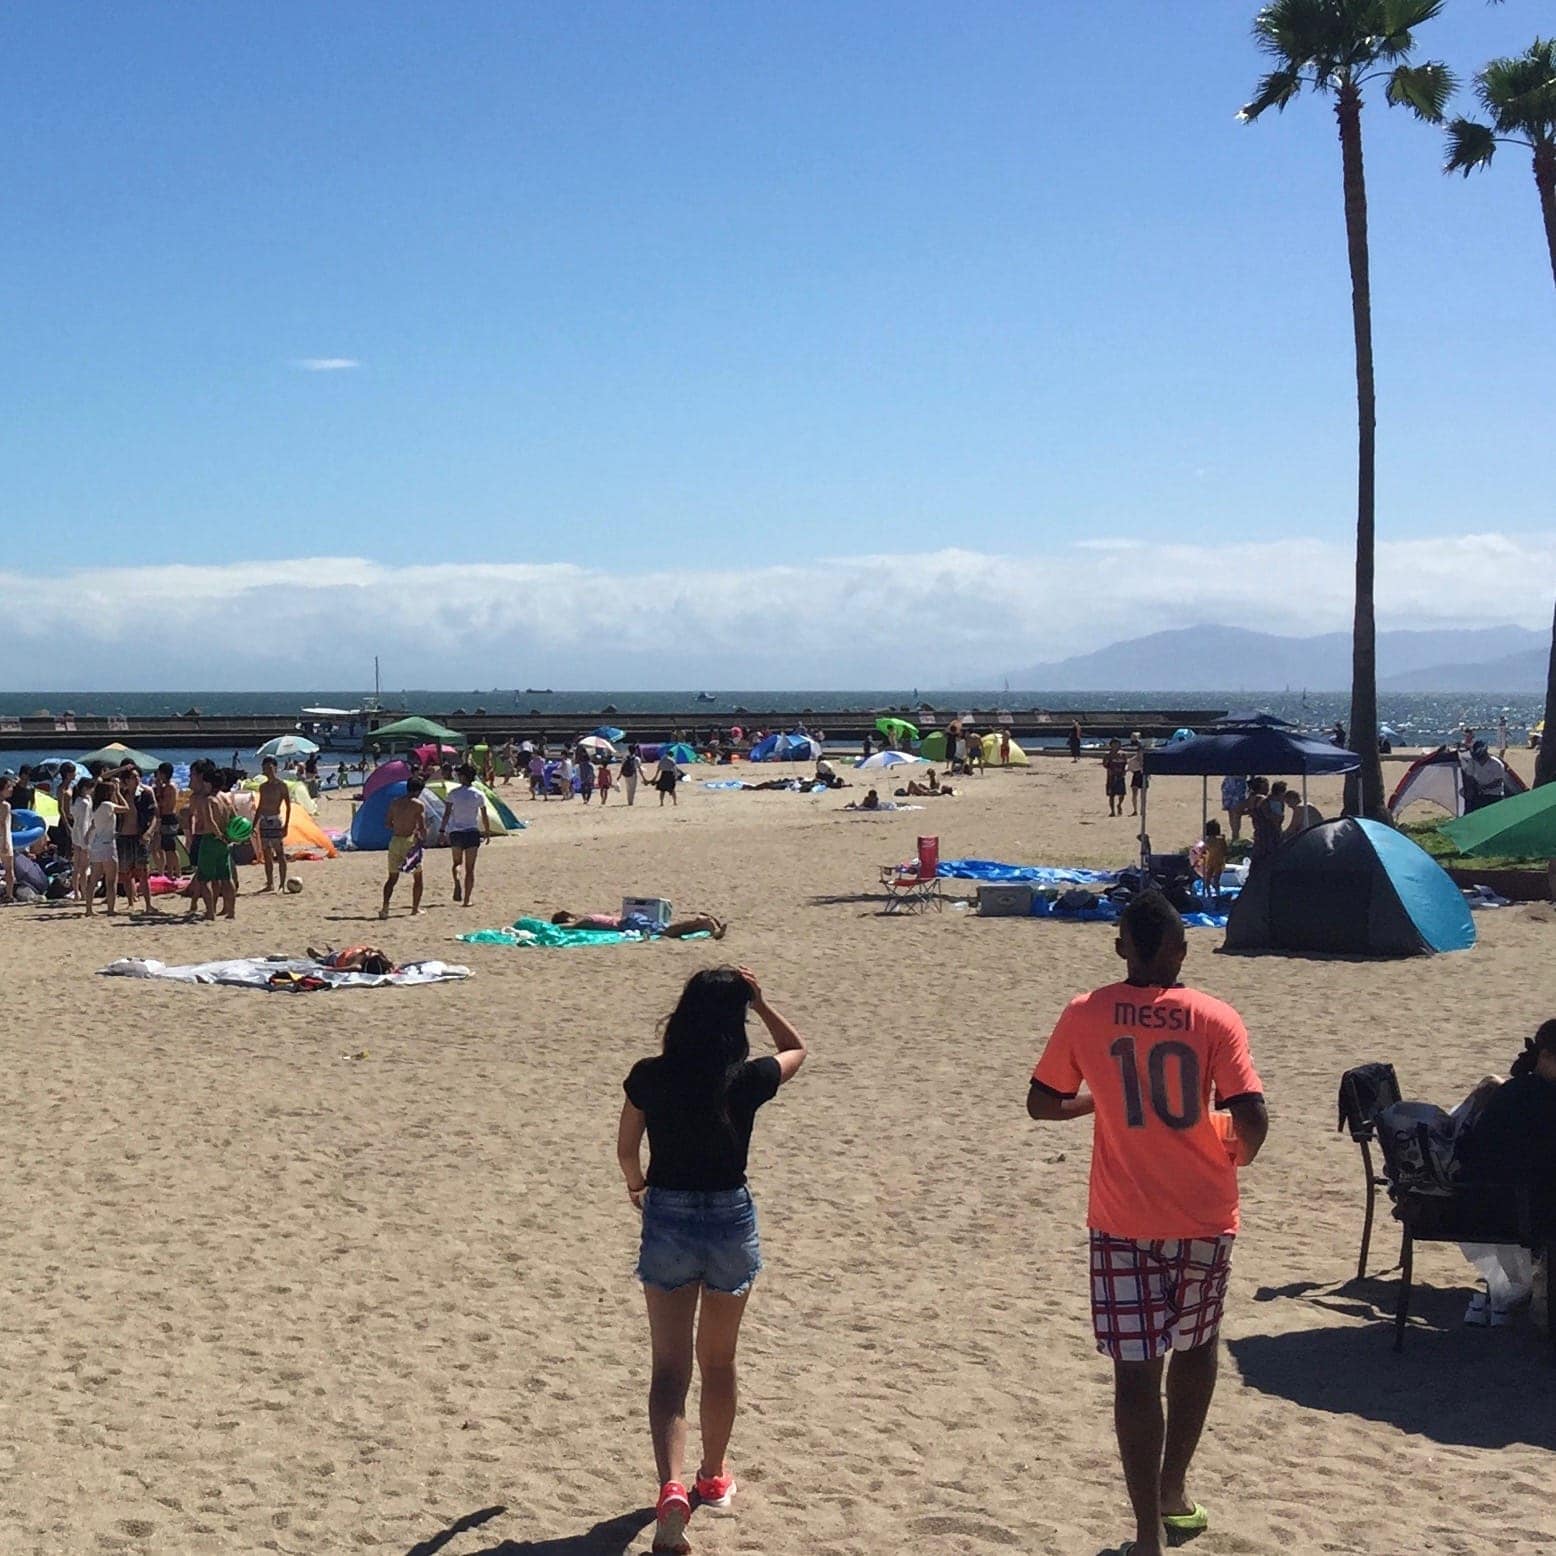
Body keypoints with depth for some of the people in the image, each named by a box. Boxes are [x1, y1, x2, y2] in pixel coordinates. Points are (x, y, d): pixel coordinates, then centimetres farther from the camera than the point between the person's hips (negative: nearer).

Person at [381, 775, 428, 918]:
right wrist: (424, 840, 6)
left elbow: (388, 823, 9)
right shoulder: (419, 804, -7)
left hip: (395, 841, 4)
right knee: (417, 877, 13)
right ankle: (415, 909, 14)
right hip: (410, 841, -4)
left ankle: (385, 907, -7)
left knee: (392, 877, 10)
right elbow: (422, 827, -11)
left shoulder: (394, 803, 7)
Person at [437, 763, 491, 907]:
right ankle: (467, 900, 2)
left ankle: (457, 882, -12)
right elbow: (484, 817, 3)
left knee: (457, 862, 19)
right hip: (472, 832, 0)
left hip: (455, 832, 0)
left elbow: (446, 814, -7)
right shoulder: (479, 795, -2)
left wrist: (441, 831, -2)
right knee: (470, 868, 6)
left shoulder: (453, 793, -4)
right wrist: (487, 833, 15)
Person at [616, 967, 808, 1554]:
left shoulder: (649, 1078, -10)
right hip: (731, 1223, 1)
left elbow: (626, 1148, 6)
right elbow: (797, 1048, 10)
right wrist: (759, 1000, 7)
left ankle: (672, 1486, -17)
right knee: (718, 1361, 20)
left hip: (667, 1221, 0)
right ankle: (714, 1478, 36)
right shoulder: (747, 1081, -12)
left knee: (669, 1368, 3)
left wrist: (637, 1185, 26)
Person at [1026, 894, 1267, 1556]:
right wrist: (1240, 1153, 9)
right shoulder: (1214, 1018, -6)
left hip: (1124, 1222, -1)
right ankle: (1173, 1493, 34)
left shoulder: (1086, 1015, -4)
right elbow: (1252, 1117, -13)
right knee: (1195, 1347, 23)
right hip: (1204, 1217, 1)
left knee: (1136, 1370, 1)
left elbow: (1042, 1104, 5)